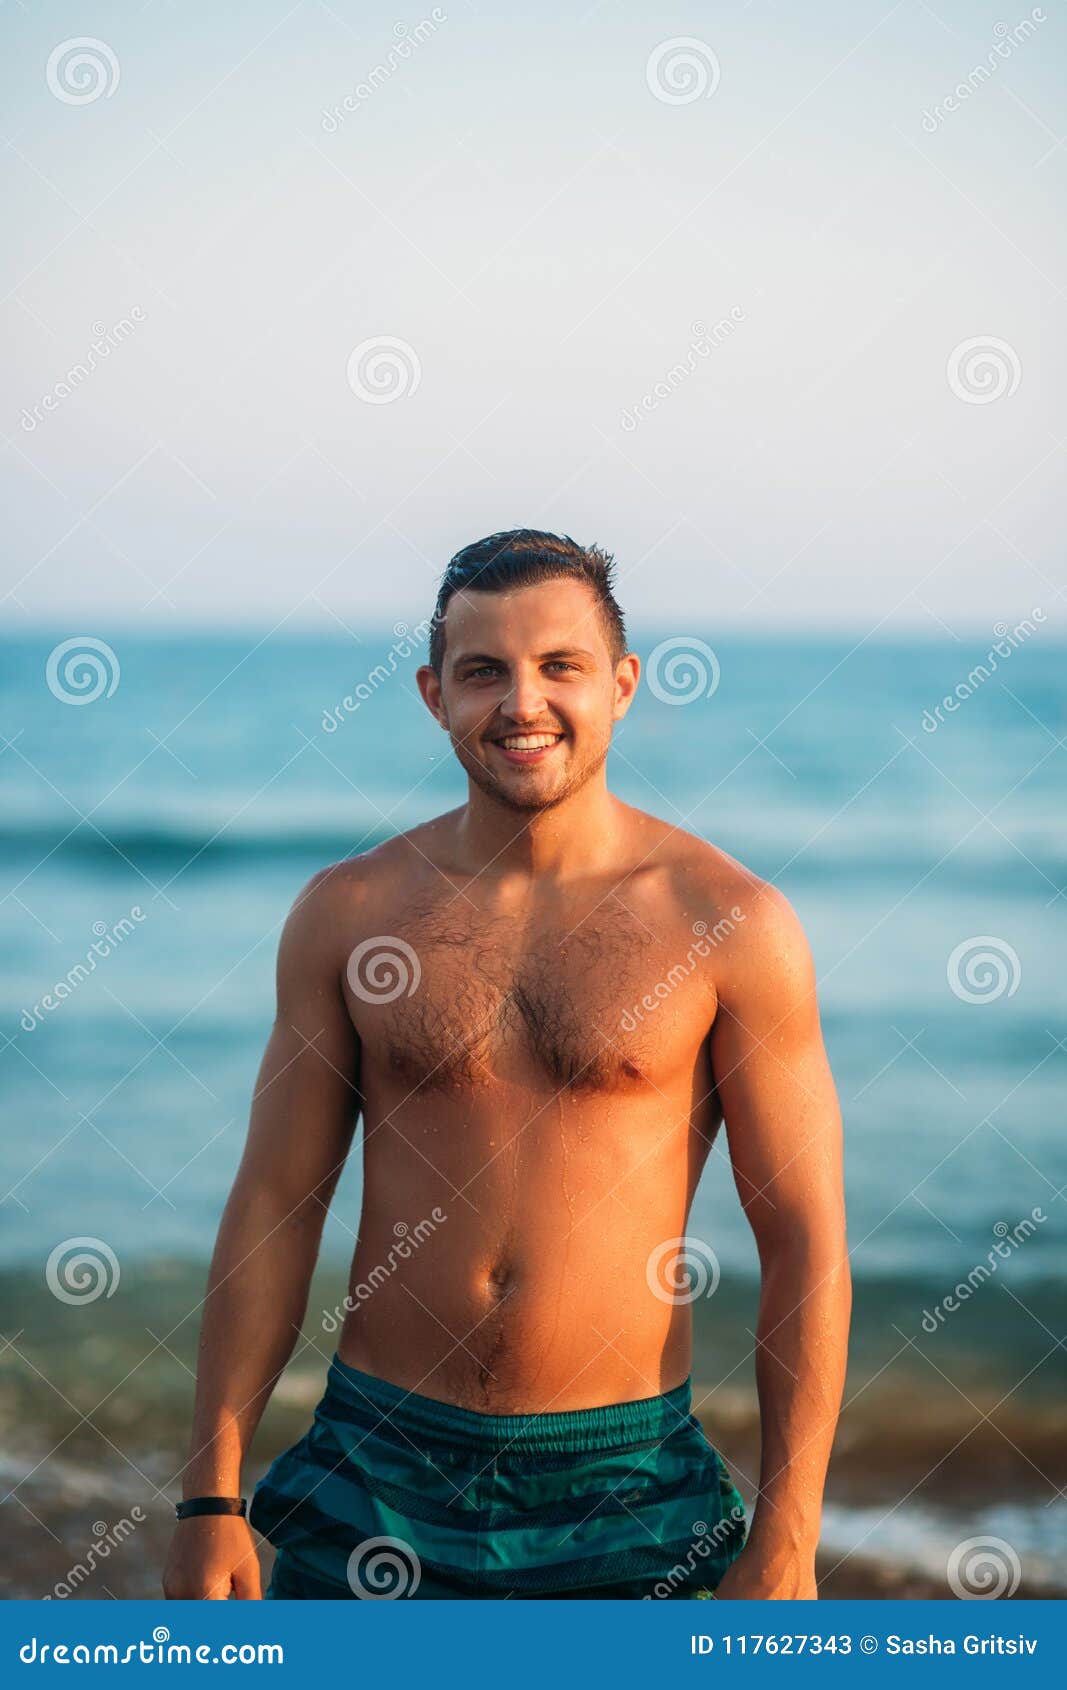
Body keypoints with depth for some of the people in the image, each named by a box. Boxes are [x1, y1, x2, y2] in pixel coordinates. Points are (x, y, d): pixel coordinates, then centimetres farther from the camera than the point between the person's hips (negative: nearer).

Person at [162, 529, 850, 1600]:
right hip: (379, 1463, 2)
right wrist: (212, 1495, 1)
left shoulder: (730, 921, -5)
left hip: (622, 1477, -1)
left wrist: (784, 1541, -8)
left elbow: (804, 1240, -4)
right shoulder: (348, 911, 2)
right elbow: (273, 1205, 5)